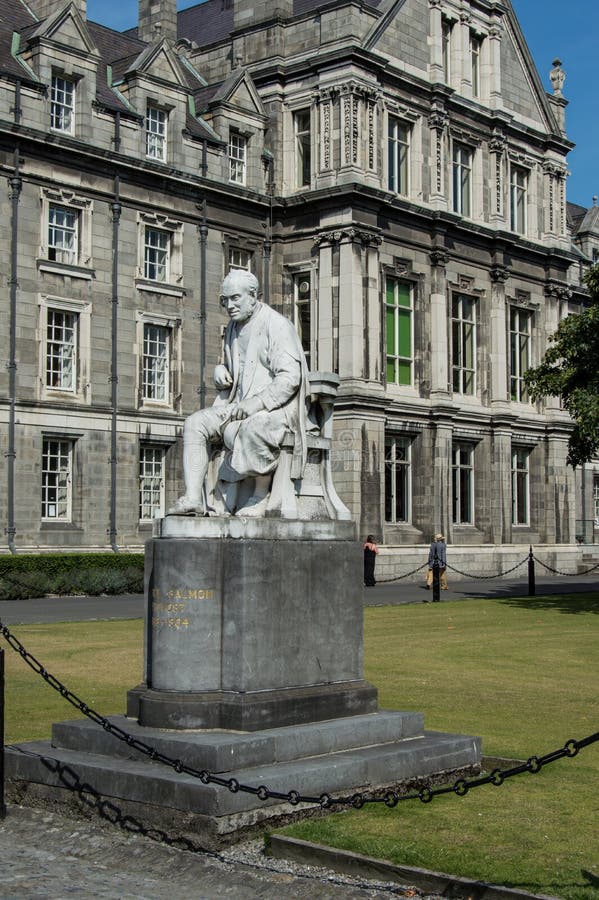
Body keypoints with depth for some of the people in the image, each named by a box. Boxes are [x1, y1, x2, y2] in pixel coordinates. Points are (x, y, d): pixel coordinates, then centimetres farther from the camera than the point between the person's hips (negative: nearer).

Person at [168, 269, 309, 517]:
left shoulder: (277, 325, -10)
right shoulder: (233, 329, 16)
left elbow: (290, 376, -20)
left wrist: (256, 404, -26)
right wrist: (220, 372, 4)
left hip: (276, 407, -8)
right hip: (241, 406, 8)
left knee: (253, 429, -39)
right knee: (195, 423, -8)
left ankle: (261, 494, -20)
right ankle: (193, 497, -17)